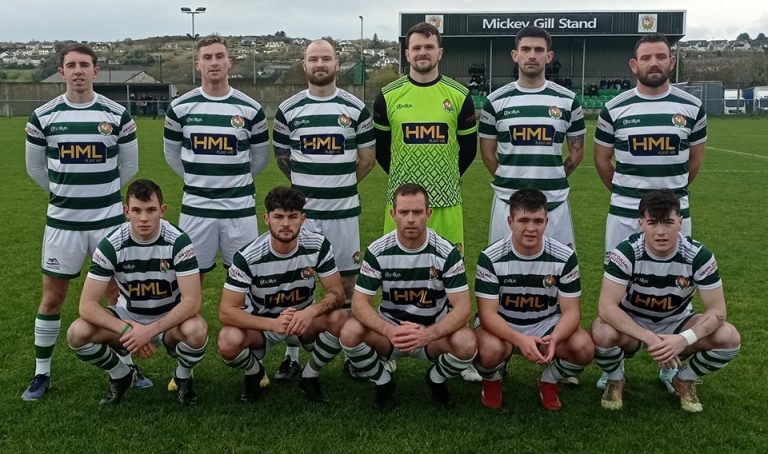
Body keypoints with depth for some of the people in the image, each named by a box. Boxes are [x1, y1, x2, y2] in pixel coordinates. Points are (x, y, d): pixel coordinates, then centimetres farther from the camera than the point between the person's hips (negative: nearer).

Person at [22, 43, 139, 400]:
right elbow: (35, 168, 11)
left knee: (119, 293, 6)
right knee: (52, 297, 7)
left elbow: (129, 165, 8)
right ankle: (42, 373, 21)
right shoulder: (43, 117, -1)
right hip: (62, 222, 1)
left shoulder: (117, 115, -2)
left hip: (109, 219, 0)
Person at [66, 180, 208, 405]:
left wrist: (151, 330, -35)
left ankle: (183, 378, 0)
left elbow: (192, 301, -25)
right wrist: (127, 330, -32)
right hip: (127, 316, 2)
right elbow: (87, 305, -19)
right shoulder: (111, 245, -17)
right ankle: (121, 376, 7)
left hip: (170, 319, -2)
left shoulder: (178, 241, -21)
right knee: (77, 333, -24)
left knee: (197, 331, -35)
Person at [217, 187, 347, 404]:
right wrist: (273, 323, -40)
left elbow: (337, 293, -14)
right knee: (228, 341, -33)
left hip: (303, 321, 2)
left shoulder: (318, 245, -17)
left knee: (339, 318, -28)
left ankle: (310, 377, 0)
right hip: (261, 324, -2)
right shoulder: (248, 257, -23)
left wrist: (311, 311, -37)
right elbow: (226, 311, -25)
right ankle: (254, 374, 5)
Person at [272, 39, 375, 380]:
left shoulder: (356, 108, 2)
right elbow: (281, 156, 14)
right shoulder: (288, 110, 3)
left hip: (343, 211, 0)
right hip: (301, 211, 0)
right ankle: (292, 356, 15)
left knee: (347, 281, 7)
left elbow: (367, 158, 8)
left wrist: (340, 183, 10)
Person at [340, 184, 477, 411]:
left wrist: (428, 334, -37)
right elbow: (360, 303, -14)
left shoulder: (447, 252, -14)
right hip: (389, 330, 1)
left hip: (434, 332, 0)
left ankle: (436, 379, 5)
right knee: (350, 332, -29)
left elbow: (462, 308, -18)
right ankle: (383, 382, 3)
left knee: (466, 343, -32)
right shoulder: (377, 251, -11)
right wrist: (390, 330, -34)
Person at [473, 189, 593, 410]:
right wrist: (520, 339, -39)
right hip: (502, 326, -2)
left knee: (584, 347, -26)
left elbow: (570, 311, -12)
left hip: (547, 324, 2)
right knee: (491, 349, -36)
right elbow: (488, 313, -20)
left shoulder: (564, 256, -13)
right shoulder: (491, 257, -18)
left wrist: (554, 339, -35)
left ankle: (549, 382, 7)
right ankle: (492, 382, 3)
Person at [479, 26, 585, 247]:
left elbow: (577, 152, 11)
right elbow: (487, 153, 10)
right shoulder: (496, 101, 2)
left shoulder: (567, 100, 4)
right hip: (508, 201, 0)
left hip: (554, 202, 1)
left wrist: (551, 181, 11)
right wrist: (509, 181, 10)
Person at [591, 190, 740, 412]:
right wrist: (648, 337, -43)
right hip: (631, 325, -2)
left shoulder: (699, 255, -19)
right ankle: (615, 380, 0)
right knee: (602, 333, -36)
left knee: (729, 338, -23)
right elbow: (606, 307, -31)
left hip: (677, 323, 2)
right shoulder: (625, 253, -26)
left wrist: (684, 339, -36)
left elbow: (717, 311, -18)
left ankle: (684, 381, 7)